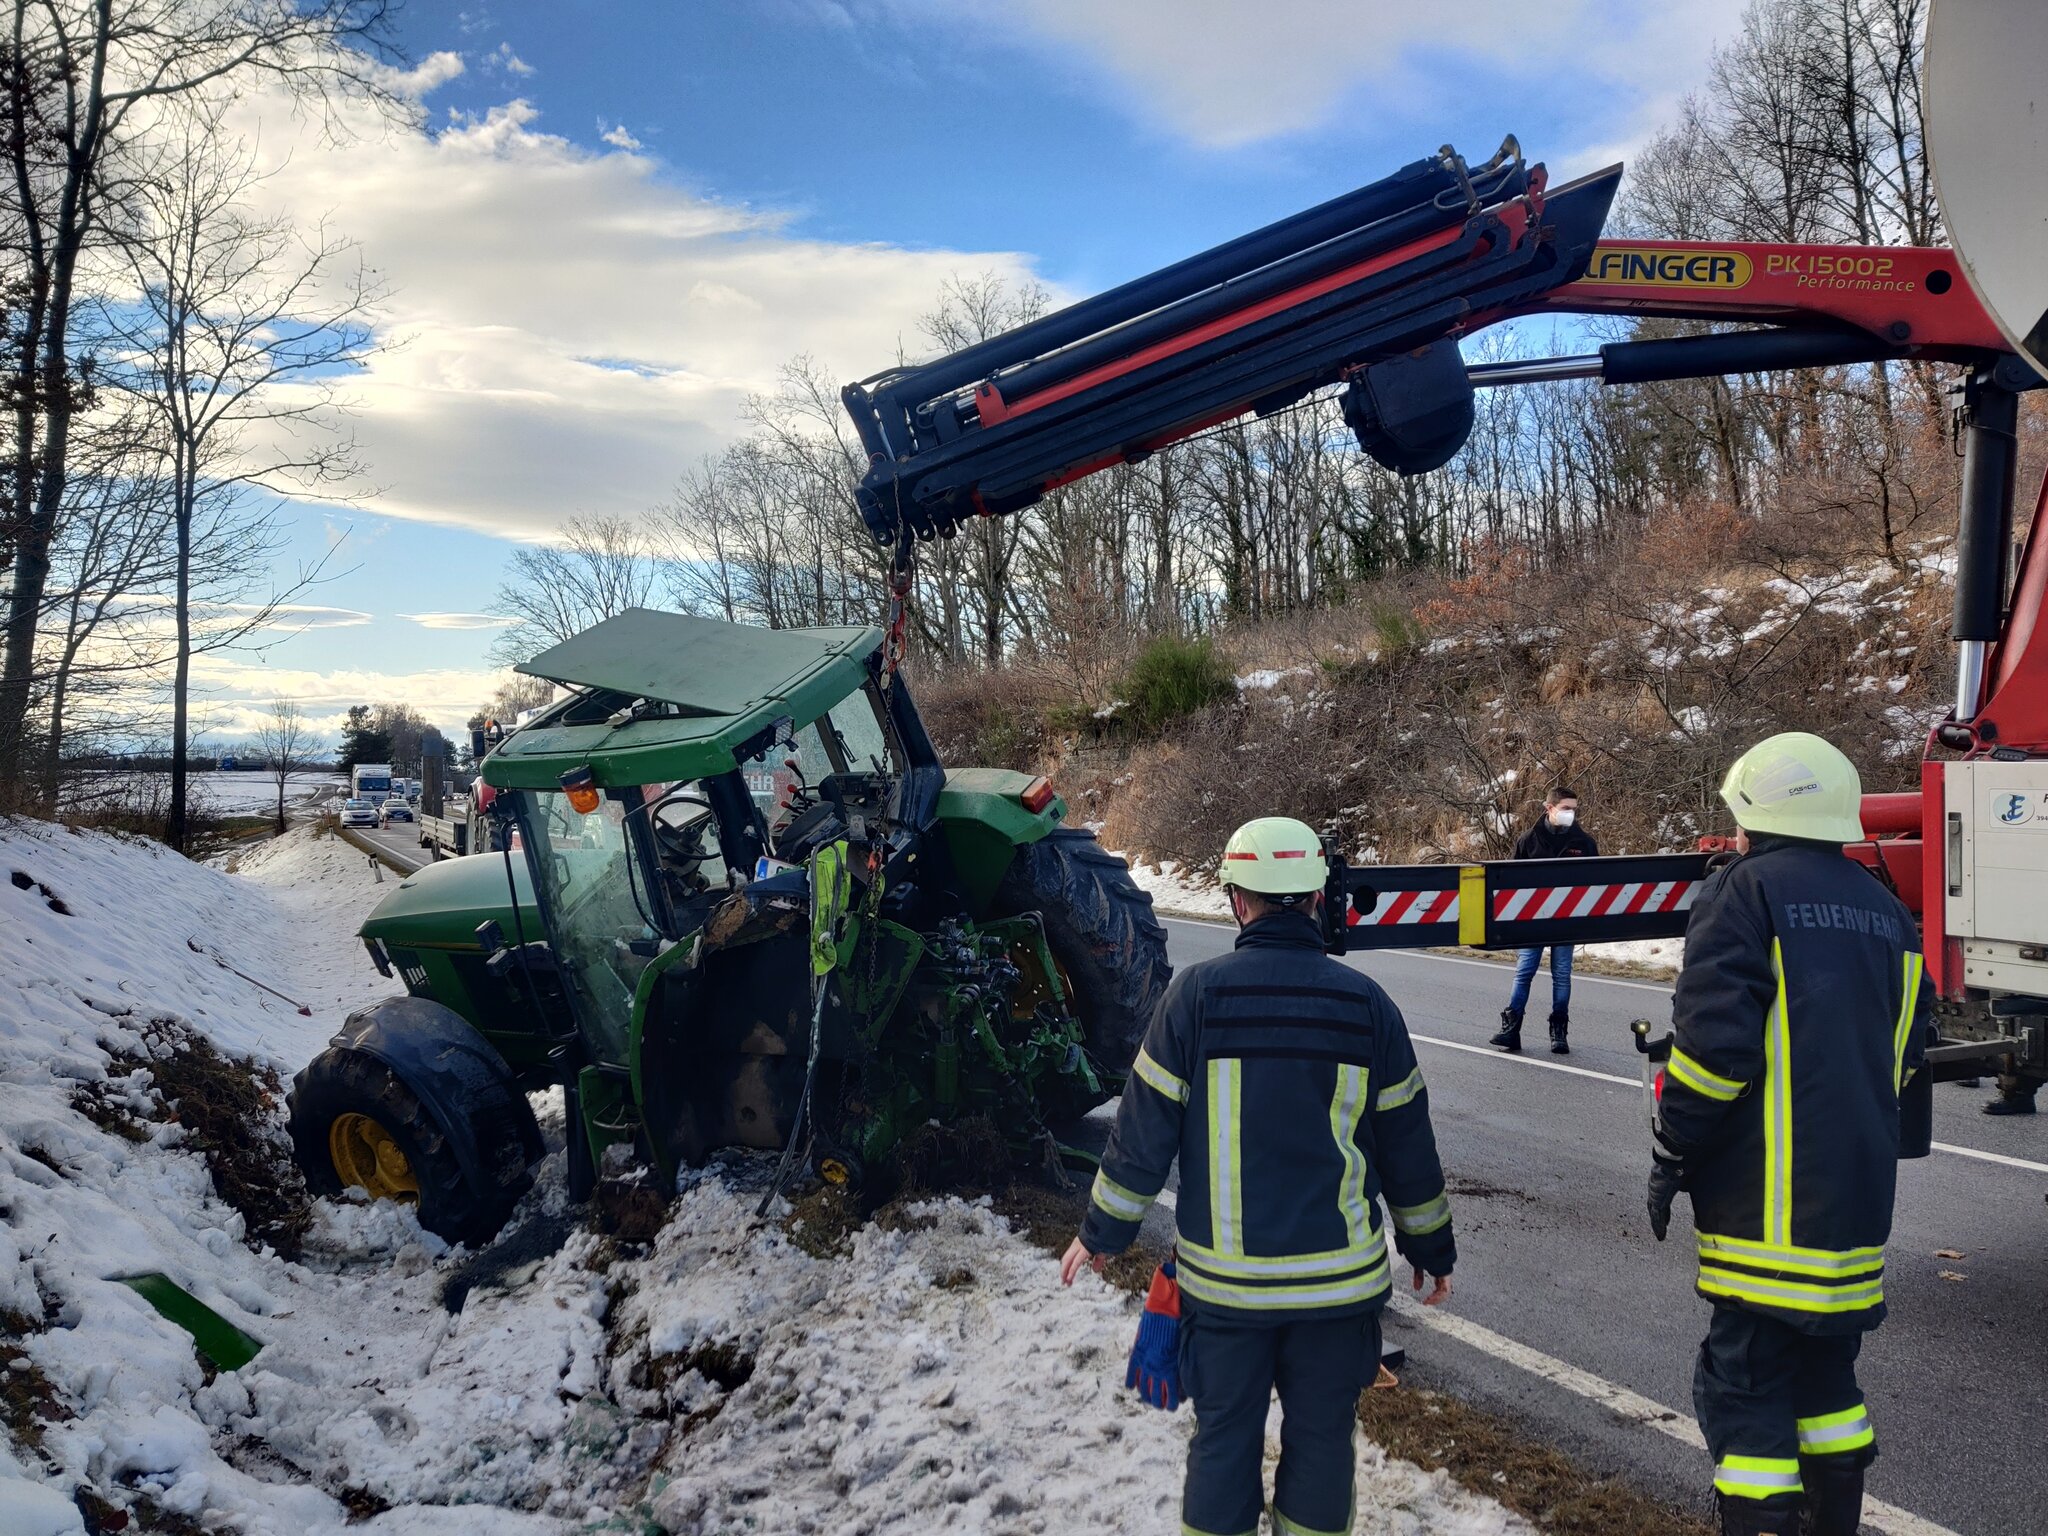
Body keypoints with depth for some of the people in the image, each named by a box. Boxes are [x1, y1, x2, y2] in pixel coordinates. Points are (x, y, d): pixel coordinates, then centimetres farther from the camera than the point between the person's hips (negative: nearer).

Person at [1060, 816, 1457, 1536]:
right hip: (1339, 1277, 1)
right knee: (1322, 1441, 16)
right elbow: (1407, 1142, 4)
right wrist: (1430, 1246, 18)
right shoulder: (1365, 1002, -5)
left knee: (1223, 1438, 15)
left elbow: (1145, 1127, -7)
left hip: (1223, 1275, -1)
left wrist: (1103, 1230, 7)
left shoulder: (1198, 992, -11)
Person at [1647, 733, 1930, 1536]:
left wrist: (1671, 1155, -9)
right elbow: (1905, 1049, 19)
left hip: (1766, 1196, -7)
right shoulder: (1886, 911, 12)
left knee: (1745, 1380, -2)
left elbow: (1714, 1042, -19)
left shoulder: (1744, 892, -11)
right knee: (1825, 1364, 21)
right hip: (1859, 1192, 8)